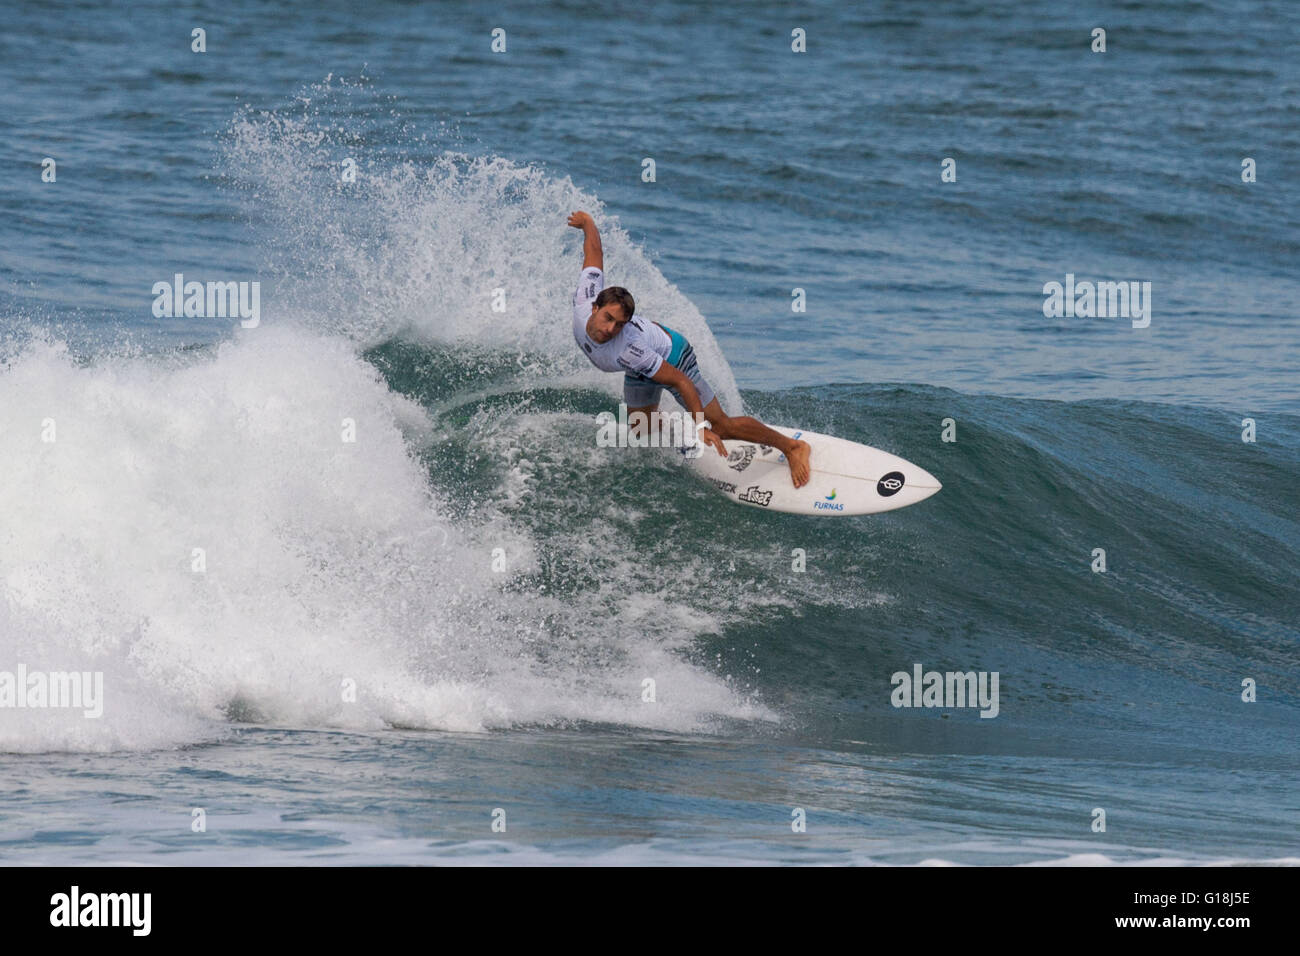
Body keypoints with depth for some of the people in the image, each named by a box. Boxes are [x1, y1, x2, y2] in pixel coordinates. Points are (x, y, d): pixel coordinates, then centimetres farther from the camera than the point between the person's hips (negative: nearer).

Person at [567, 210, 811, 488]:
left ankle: (792, 447, 13)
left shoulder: (628, 349, -44)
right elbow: (594, 249, -15)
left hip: (672, 357, -7)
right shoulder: (584, 302, -32)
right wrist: (586, 221, 6)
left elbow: (679, 381, -38)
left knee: (721, 428, -2)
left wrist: (702, 427, -38)